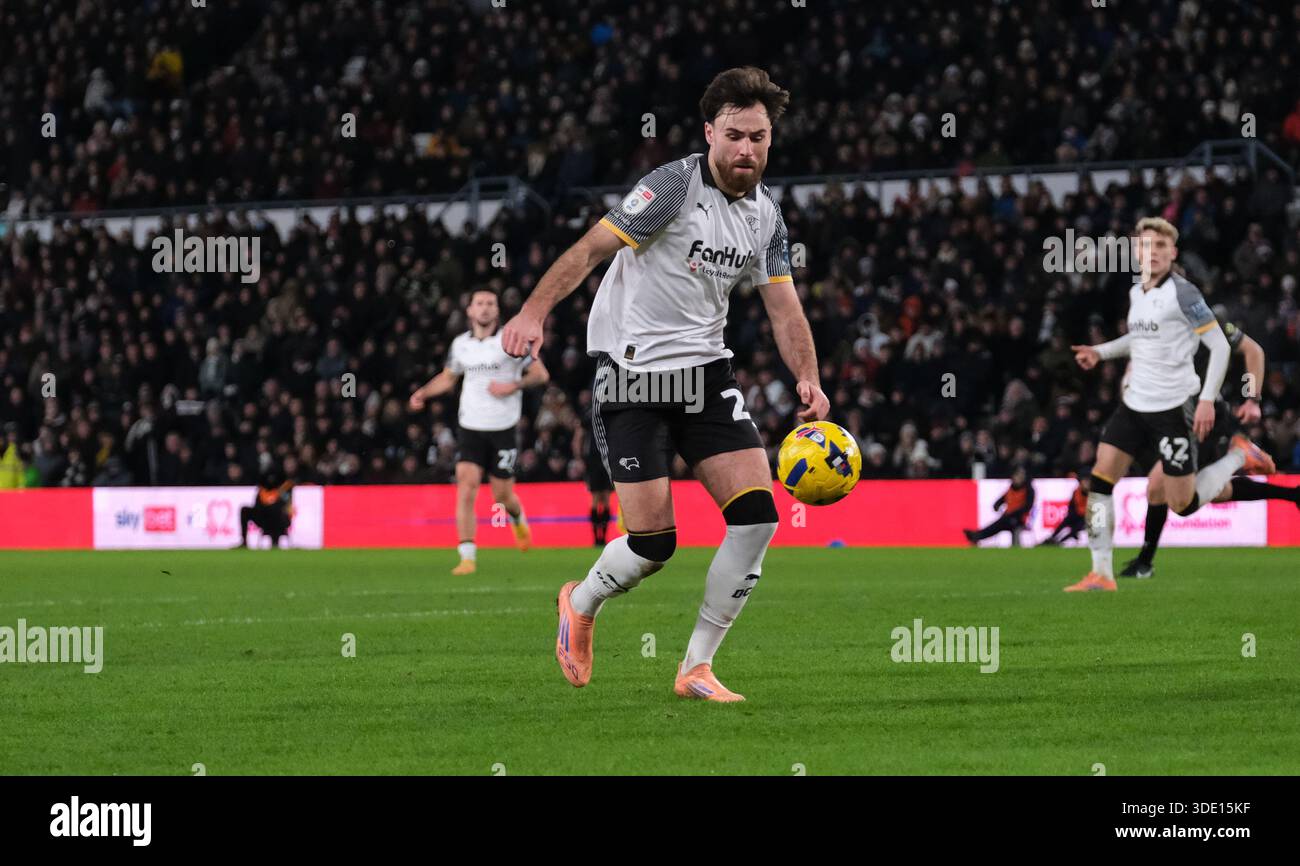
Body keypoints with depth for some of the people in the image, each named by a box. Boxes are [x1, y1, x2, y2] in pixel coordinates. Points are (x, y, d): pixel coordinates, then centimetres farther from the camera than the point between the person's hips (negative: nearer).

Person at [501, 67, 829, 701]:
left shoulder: (765, 214, 8)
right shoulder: (675, 185, -13)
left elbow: (784, 309, 12)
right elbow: (592, 247, -18)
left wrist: (808, 381, -5)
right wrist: (534, 310, -31)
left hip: (705, 373, 6)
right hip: (632, 373, -6)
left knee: (757, 513, -10)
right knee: (654, 543, -9)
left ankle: (696, 668, 2)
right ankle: (581, 604, 26)